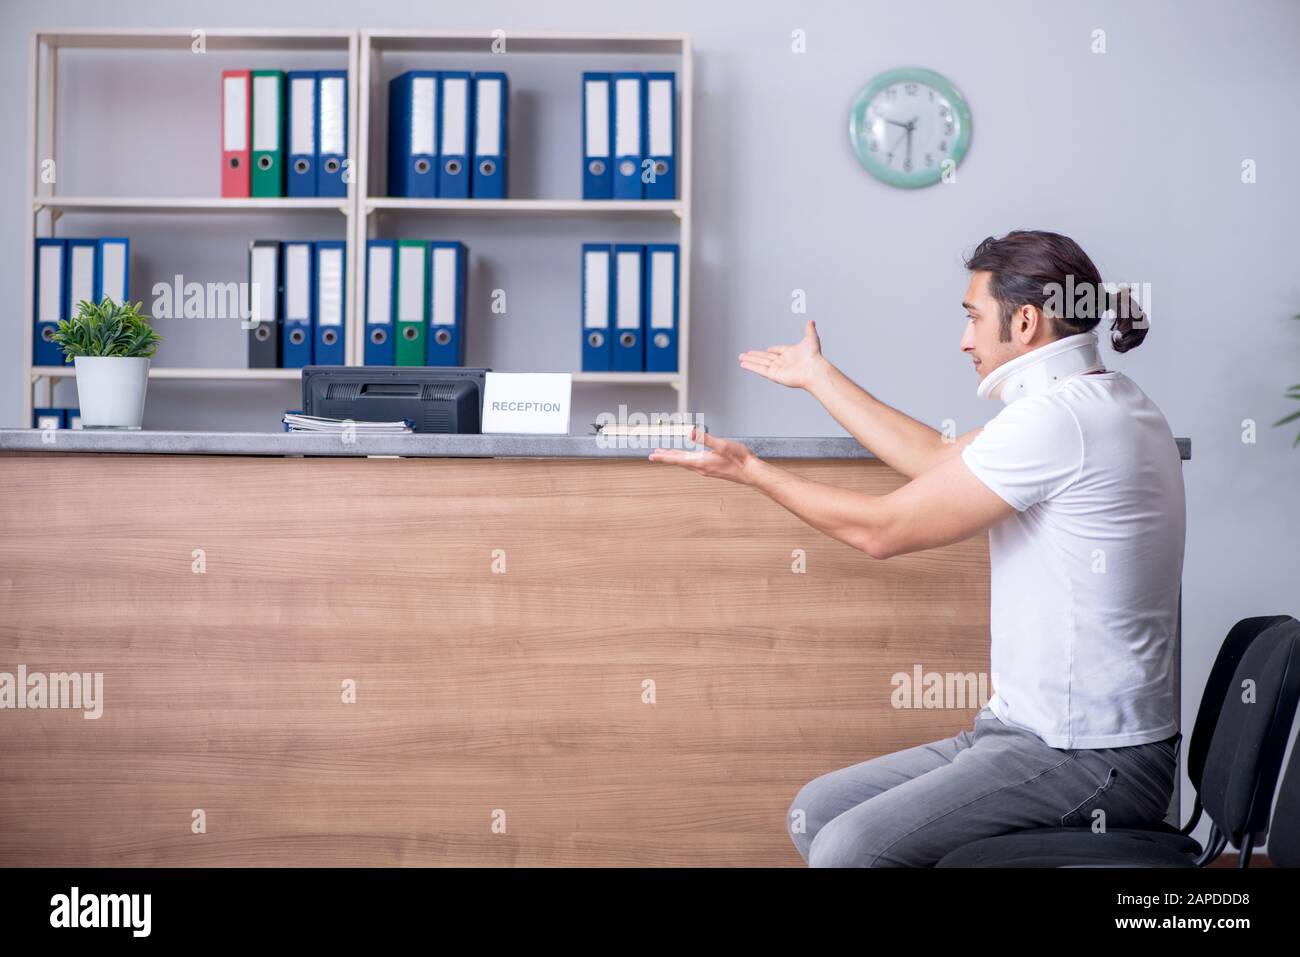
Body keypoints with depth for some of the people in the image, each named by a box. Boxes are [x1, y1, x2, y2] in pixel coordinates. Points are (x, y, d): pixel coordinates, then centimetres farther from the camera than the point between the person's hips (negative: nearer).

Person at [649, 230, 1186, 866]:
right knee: (815, 811, 8)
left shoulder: (1058, 414, -19)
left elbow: (881, 529, -13)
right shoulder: (1098, 402, 13)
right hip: (1036, 733, 10)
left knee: (848, 847, -23)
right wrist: (816, 376, 32)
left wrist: (752, 471, 0)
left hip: (1090, 764, -10)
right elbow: (937, 457, 22)